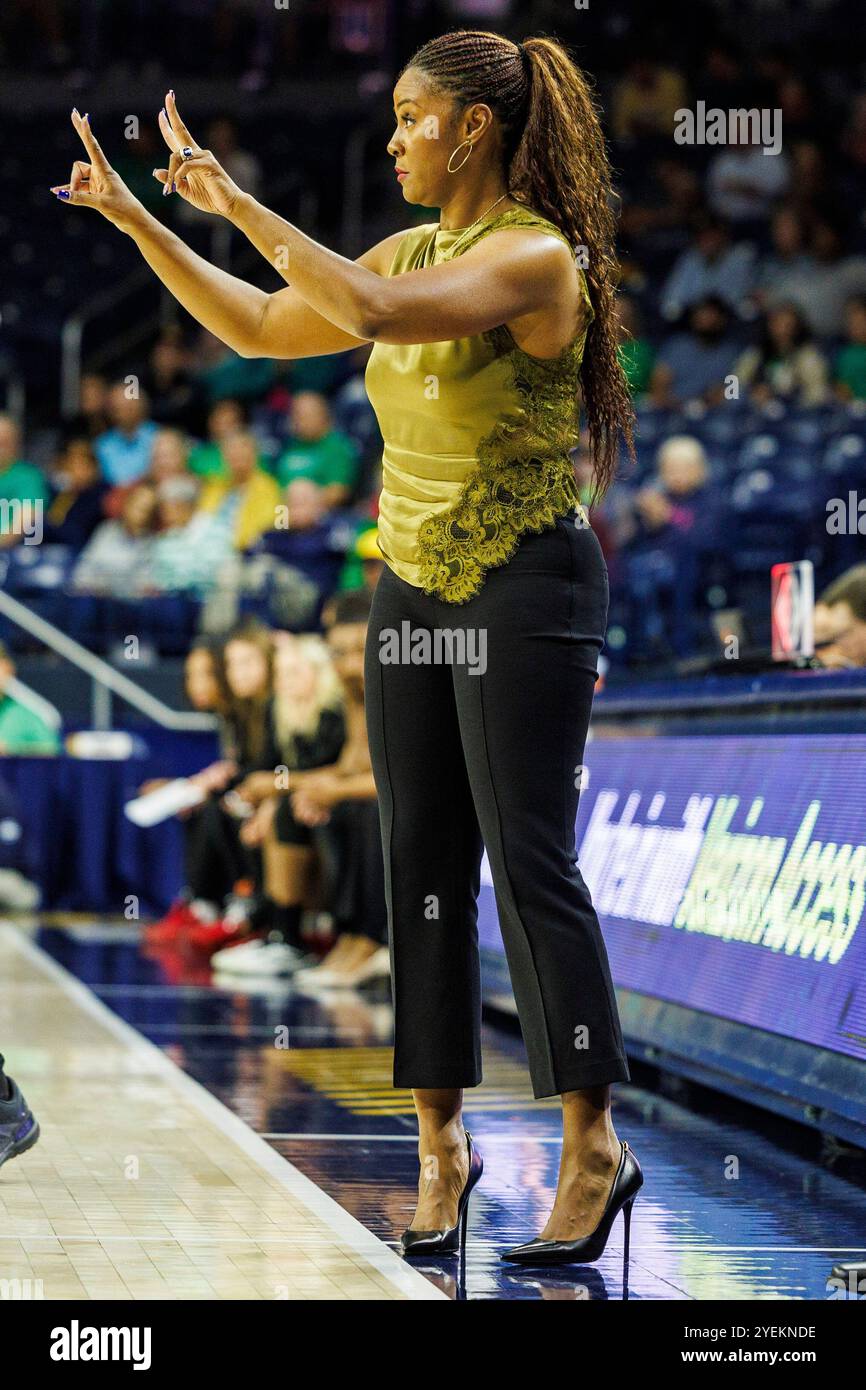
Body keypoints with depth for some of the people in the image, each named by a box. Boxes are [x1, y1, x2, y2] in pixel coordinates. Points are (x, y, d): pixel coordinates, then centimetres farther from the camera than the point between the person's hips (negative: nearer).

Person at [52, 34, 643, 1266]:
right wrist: (134, 216, 14)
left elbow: (374, 314, -29)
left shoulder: (537, 258, -14)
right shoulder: (413, 250, 10)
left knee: (531, 863, -7)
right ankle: (442, 1143, 13)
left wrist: (238, 203, -22)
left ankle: (595, 1149, 2)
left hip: (526, 593, -8)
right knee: (423, 866, 6)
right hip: (413, 586, 8)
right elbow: (259, 328, 17)